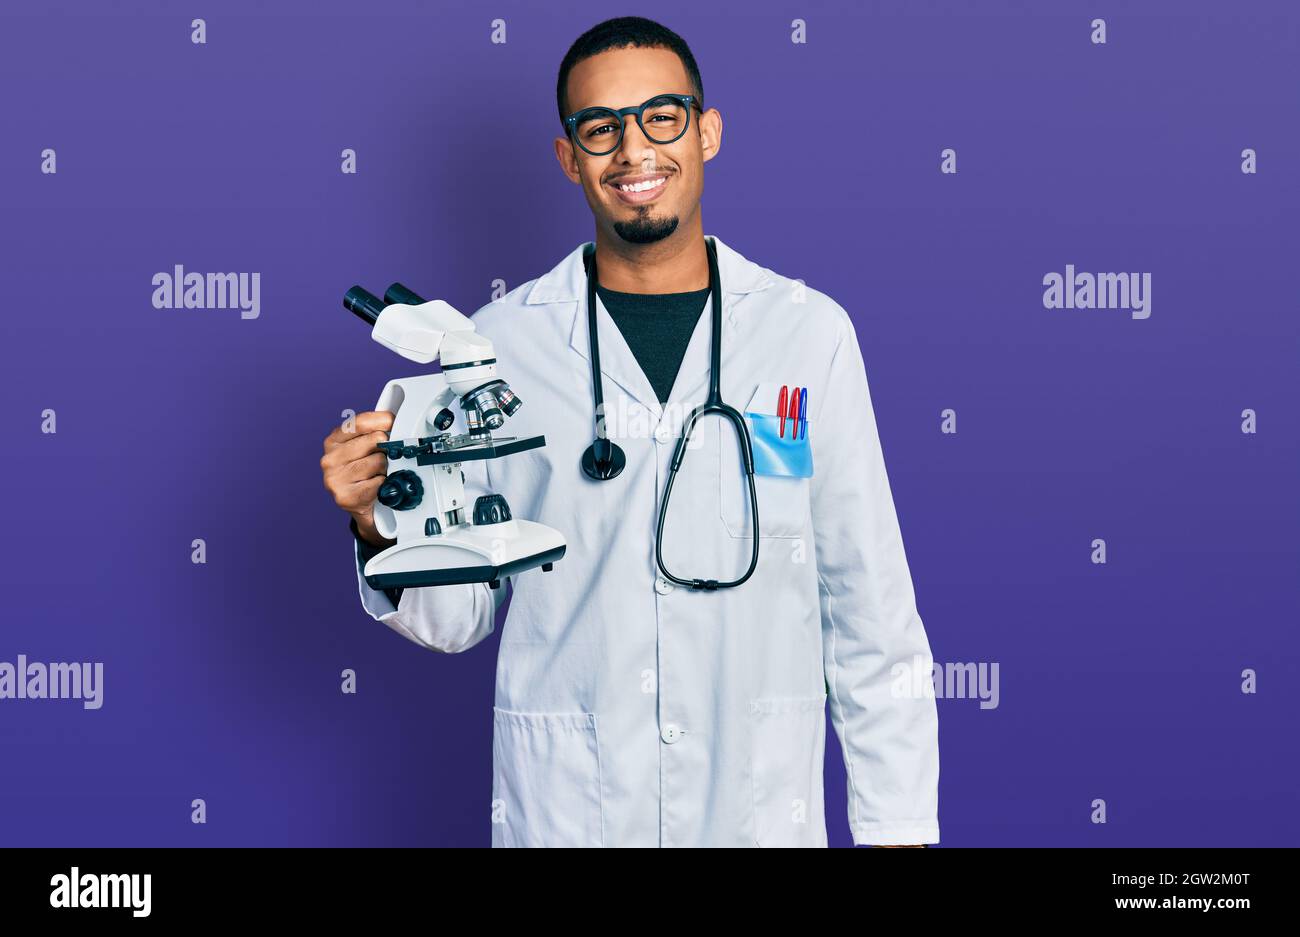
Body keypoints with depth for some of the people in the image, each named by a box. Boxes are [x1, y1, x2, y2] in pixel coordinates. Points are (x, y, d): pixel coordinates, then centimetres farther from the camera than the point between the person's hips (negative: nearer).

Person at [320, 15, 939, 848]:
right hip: (563, 809, 0)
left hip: (763, 808, 0)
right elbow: (459, 615, 2)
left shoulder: (811, 332, -1)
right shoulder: (500, 341, -2)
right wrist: (384, 530, -18)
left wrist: (898, 825, -2)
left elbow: (869, 603, 0)